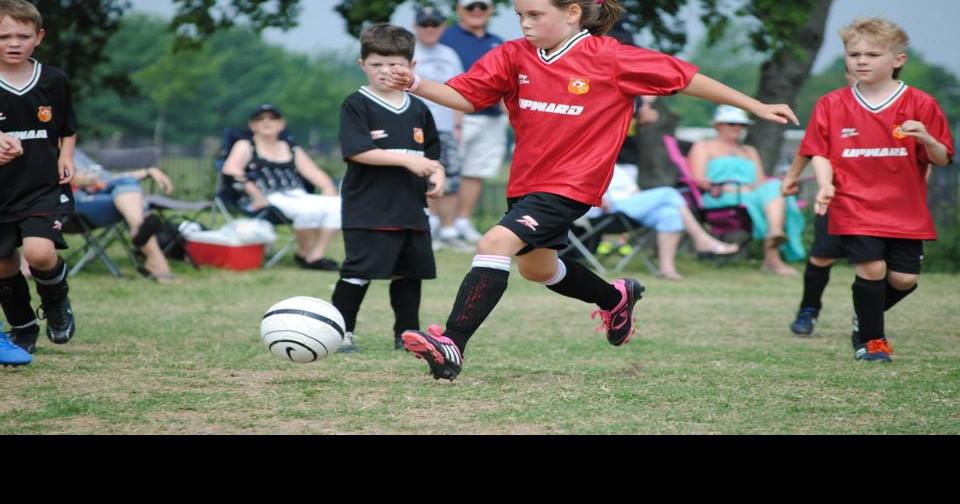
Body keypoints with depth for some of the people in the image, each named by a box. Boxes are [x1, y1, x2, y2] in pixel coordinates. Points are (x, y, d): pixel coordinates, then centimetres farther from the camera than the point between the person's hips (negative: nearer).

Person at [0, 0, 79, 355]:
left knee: (40, 253, -23)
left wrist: (66, 157, -4)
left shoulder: (53, 81, 1)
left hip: (45, 188, -1)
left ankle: (57, 303, 8)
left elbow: (68, 130, 15)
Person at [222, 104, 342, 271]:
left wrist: (329, 190, -3)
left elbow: (317, 176, 20)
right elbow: (231, 169, -8)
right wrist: (258, 196, -21)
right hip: (271, 199, -5)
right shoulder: (245, 147, 12)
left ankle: (316, 256, -17)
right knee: (310, 208, -34)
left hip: (299, 197, 5)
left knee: (338, 205, -23)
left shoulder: (293, 151, 26)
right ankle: (304, 253, -11)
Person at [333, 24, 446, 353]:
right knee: (358, 272, -9)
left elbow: (431, 154, 21)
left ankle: (407, 333, 21)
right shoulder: (356, 106, -5)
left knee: (410, 272, 11)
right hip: (368, 211, -6)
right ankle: (341, 332, -2)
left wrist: (437, 176, -1)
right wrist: (406, 159, -20)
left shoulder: (418, 110, 12)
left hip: (411, 209, 6)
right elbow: (357, 151, -17)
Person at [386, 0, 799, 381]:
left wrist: (758, 107, -3)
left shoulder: (609, 58, -14)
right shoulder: (513, 57, -3)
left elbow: (684, 77, -7)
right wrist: (414, 84, -22)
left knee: (495, 244, -25)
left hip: (571, 185, -7)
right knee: (536, 267, 27)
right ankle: (616, 299, 53)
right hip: (526, 182, 7)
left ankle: (451, 346, -24)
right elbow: (463, 97, -3)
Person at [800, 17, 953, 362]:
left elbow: (942, 159, 3)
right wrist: (825, 184, -14)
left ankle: (866, 316, 31)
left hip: (906, 211, 1)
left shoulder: (920, 105, 0)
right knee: (871, 269, -14)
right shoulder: (831, 105, 2)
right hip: (855, 207, -1)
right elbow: (820, 153, 5)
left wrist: (927, 140, -19)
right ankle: (872, 339, 8)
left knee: (904, 279, 0)